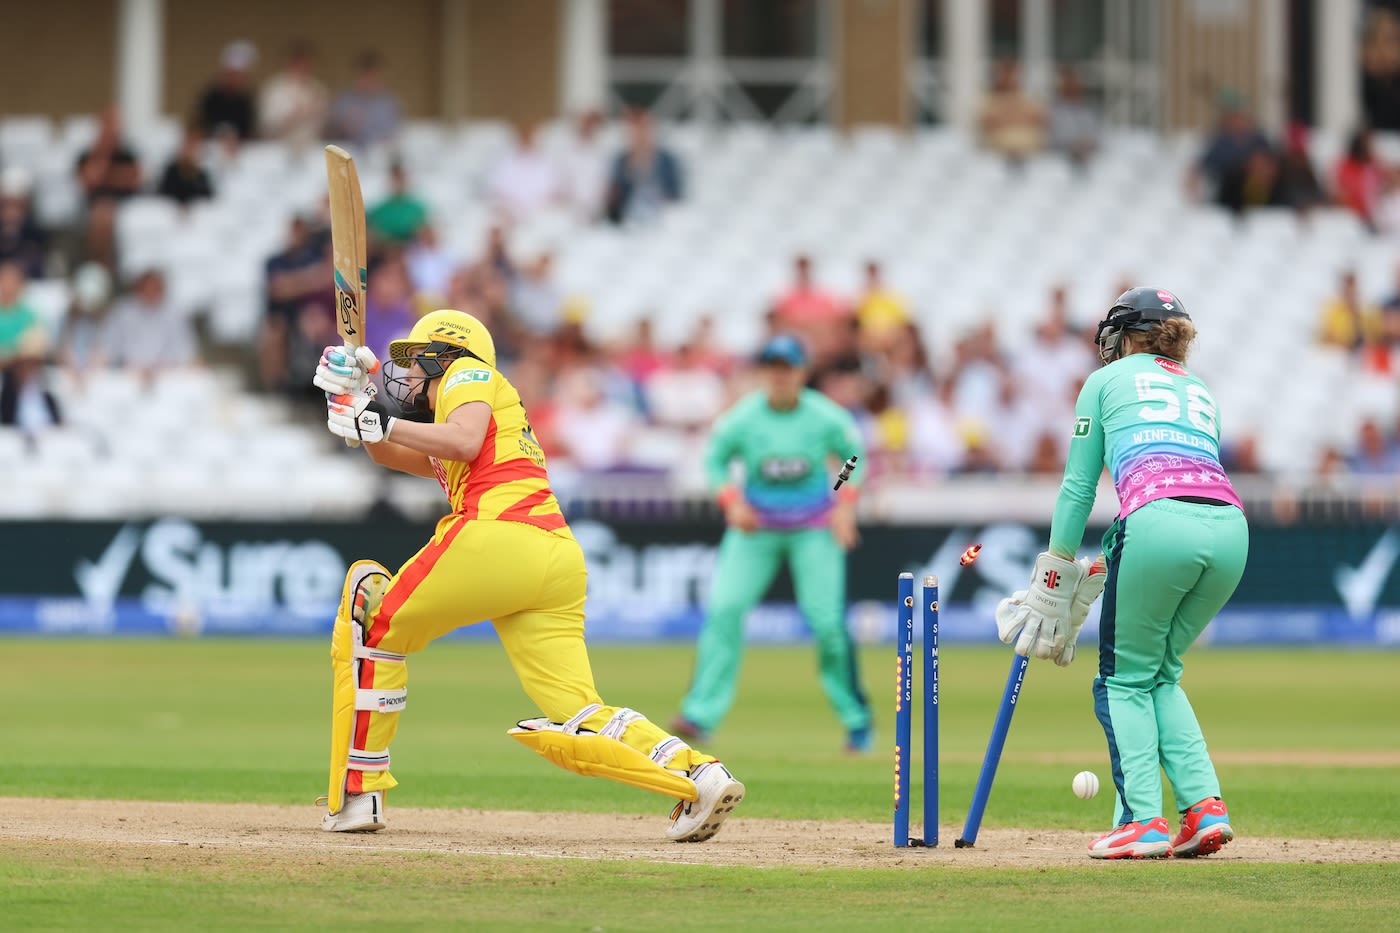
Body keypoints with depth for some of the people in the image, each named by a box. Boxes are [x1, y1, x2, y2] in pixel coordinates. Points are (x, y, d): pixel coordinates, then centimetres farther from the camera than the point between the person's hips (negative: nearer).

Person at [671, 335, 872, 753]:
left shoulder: (826, 418, -14)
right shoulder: (742, 419, -14)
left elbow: (854, 455, 4)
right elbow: (715, 459, 2)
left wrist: (845, 506, -7)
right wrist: (732, 502, -14)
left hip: (813, 529, -1)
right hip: (755, 525, 1)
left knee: (828, 620, -9)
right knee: (725, 608, -15)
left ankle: (856, 719, 7)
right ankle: (701, 713, -15)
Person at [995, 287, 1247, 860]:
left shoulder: (1108, 380, 21)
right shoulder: (1201, 393, 34)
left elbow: (1078, 487, 18)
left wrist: (1054, 580, 23)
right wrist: (1102, 572, 37)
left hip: (1161, 522, -5)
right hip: (1231, 528, 5)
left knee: (1126, 677, 8)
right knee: (1162, 675, 20)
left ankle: (1142, 819, -5)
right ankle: (1204, 807, 5)